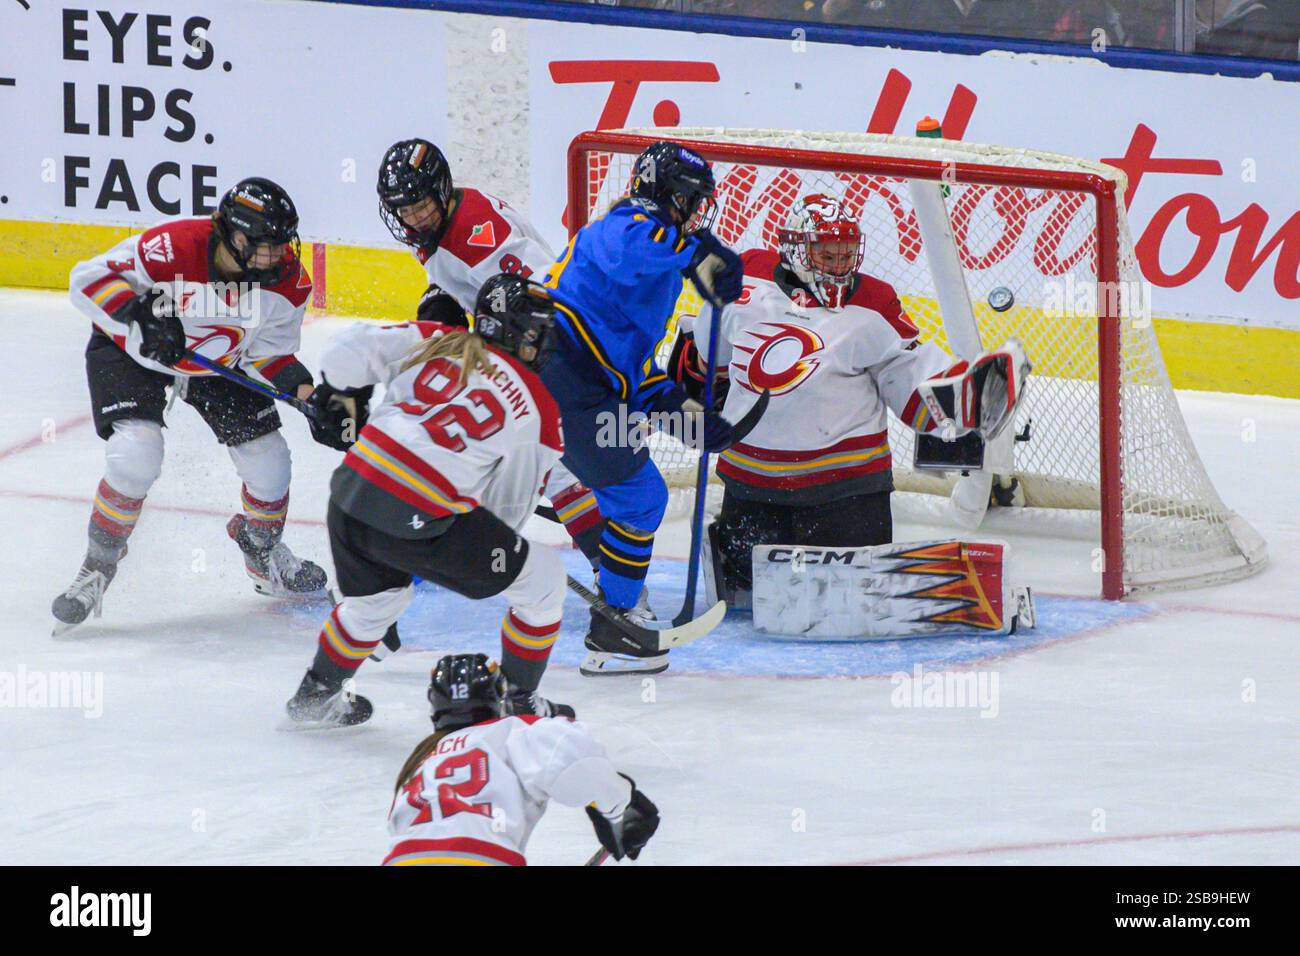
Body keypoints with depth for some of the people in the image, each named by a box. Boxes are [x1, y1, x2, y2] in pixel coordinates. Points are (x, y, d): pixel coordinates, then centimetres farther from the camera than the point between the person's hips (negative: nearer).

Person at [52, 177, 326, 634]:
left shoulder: (286, 280, -20)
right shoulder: (173, 248, -37)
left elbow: (269, 349, -7)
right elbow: (88, 278, -31)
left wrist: (299, 387, -26)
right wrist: (141, 314, -44)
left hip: (220, 362, 5)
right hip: (131, 351, -5)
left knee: (268, 463, 1)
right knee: (136, 457, -24)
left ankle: (264, 554, 32)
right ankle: (98, 566, -3)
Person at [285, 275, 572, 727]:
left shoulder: (437, 341, 13)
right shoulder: (538, 407, 6)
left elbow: (348, 351, 5)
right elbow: (511, 506, 14)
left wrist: (339, 400, 25)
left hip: (352, 490, 6)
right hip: (422, 519, -6)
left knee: (376, 598, 35)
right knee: (542, 581, 12)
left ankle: (316, 695, 51)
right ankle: (520, 704, 22)